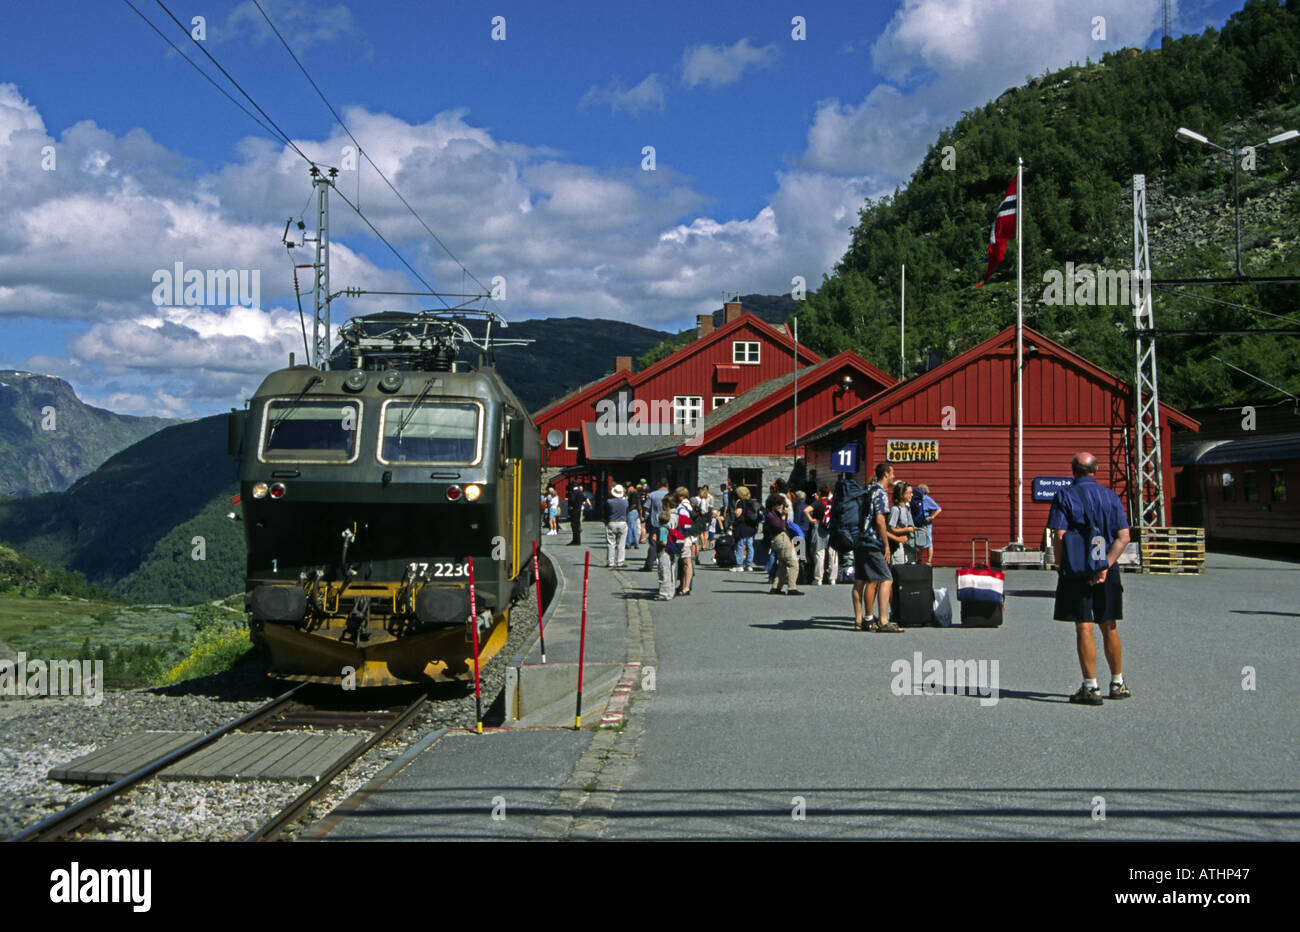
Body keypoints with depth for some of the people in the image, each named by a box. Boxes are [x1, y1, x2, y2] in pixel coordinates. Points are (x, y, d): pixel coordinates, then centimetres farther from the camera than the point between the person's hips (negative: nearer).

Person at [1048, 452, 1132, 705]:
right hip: (1107, 572, 4)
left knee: (1084, 628, -2)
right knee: (1109, 628, 14)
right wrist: (1106, 566, -7)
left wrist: (1061, 566, -4)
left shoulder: (1064, 496, -5)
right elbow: (1123, 537, -3)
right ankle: (1118, 684, 22)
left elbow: (1059, 535, -15)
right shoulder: (1111, 496, 6)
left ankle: (1091, 687, -4)